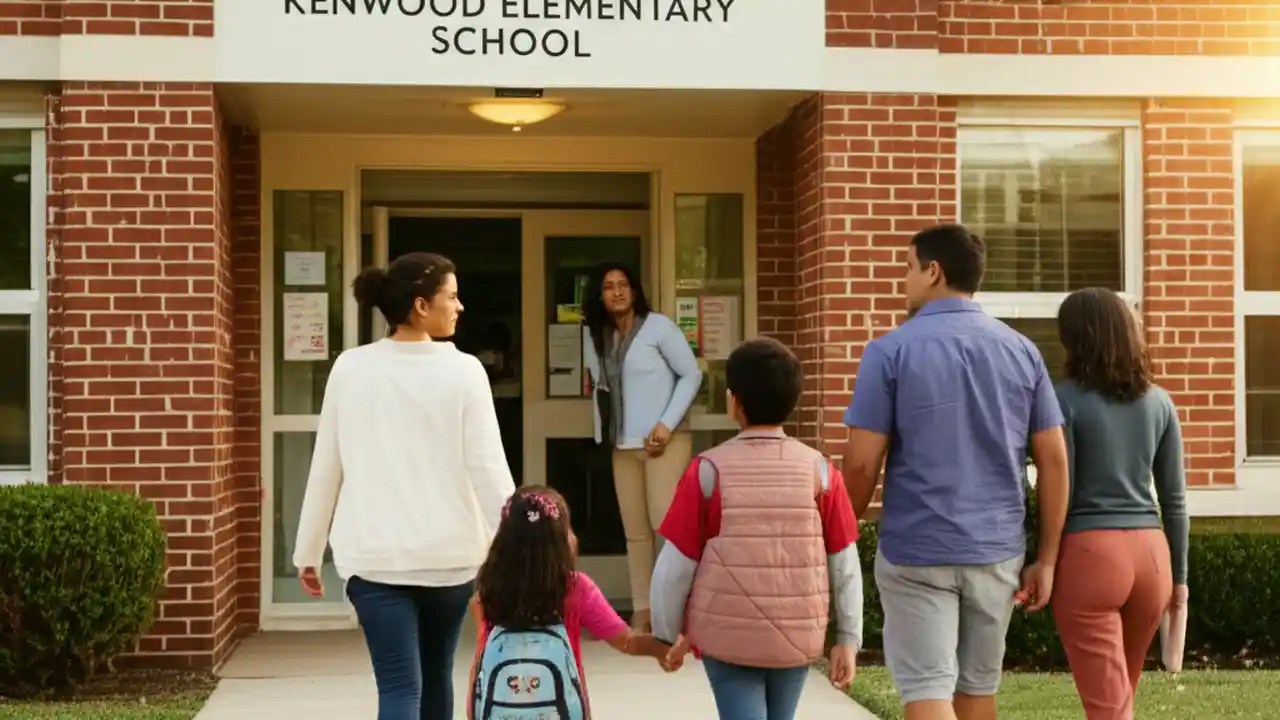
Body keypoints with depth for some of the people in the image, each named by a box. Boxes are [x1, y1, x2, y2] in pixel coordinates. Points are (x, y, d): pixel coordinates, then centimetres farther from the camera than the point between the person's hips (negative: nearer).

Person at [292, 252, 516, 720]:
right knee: (436, 676, 20)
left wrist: (308, 552, 14)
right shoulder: (463, 370, -7)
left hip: (375, 556, 0)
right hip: (449, 552, 0)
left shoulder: (351, 369, 0)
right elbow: (488, 469, -8)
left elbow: (326, 468, 4)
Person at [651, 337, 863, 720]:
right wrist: (848, 637, 7)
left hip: (727, 634, -2)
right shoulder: (819, 470, -4)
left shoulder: (708, 470, -9)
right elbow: (845, 563, -2)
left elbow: (676, 564, -6)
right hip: (797, 635, 3)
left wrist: (668, 633, 7)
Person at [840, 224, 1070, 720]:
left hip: (916, 553, -4)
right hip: (997, 552, 4)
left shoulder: (890, 351, -7)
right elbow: (1054, 460, 3)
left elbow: (862, 463, -10)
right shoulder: (1021, 351, 5)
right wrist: (1046, 559, 8)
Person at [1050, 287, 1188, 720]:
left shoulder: (1066, 400, -7)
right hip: (1149, 551, 6)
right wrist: (1179, 573, 17)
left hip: (1089, 553, -6)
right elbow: (1175, 499, 10)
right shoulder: (1159, 402, 8)